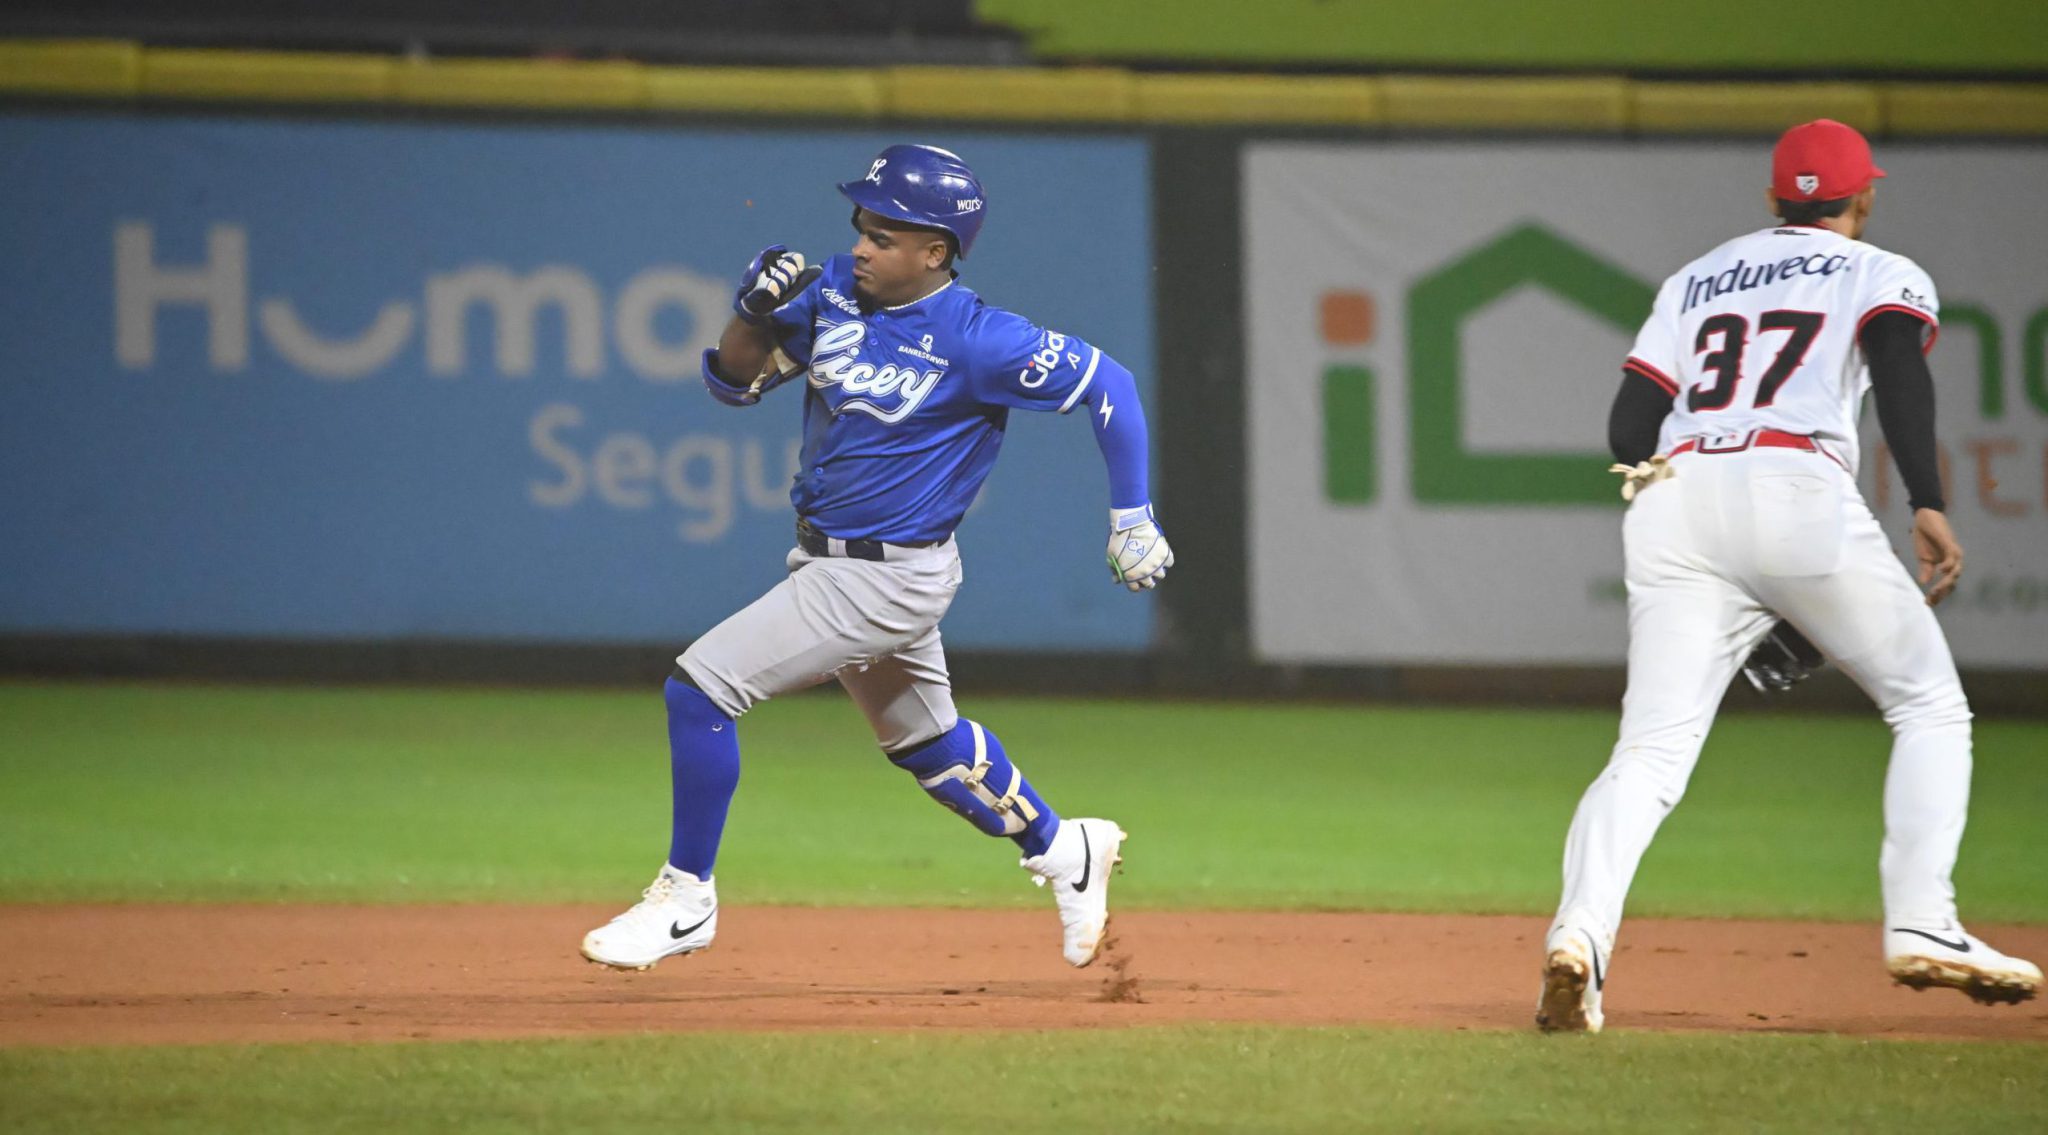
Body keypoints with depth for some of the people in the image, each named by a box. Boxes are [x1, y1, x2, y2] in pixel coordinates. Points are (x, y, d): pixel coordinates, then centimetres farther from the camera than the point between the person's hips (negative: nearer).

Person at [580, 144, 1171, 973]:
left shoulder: (975, 342, -22)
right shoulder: (833, 292, -3)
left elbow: (1106, 385, -15)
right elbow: (735, 380, 2)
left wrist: (1132, 522, -12)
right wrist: (757, 309, -18)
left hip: (890, 580, -8)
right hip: (827, 562, 8)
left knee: (700, 687, -13)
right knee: (921, 739, 25)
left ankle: (687, 897, 0)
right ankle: (1061, 850, 45)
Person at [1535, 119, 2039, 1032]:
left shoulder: (1694, 280, 29)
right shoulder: (1883, 273, 18)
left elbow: (1627, 426, 20)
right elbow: (1899, 364, -6)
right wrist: (1928, 504, -14)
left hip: (1672, 501, 4)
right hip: (1800, 494, -4)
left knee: (1650, 751, -5)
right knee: (1930, 707, 12)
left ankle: (1580, 931, -29)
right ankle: (1920, 925, -3)